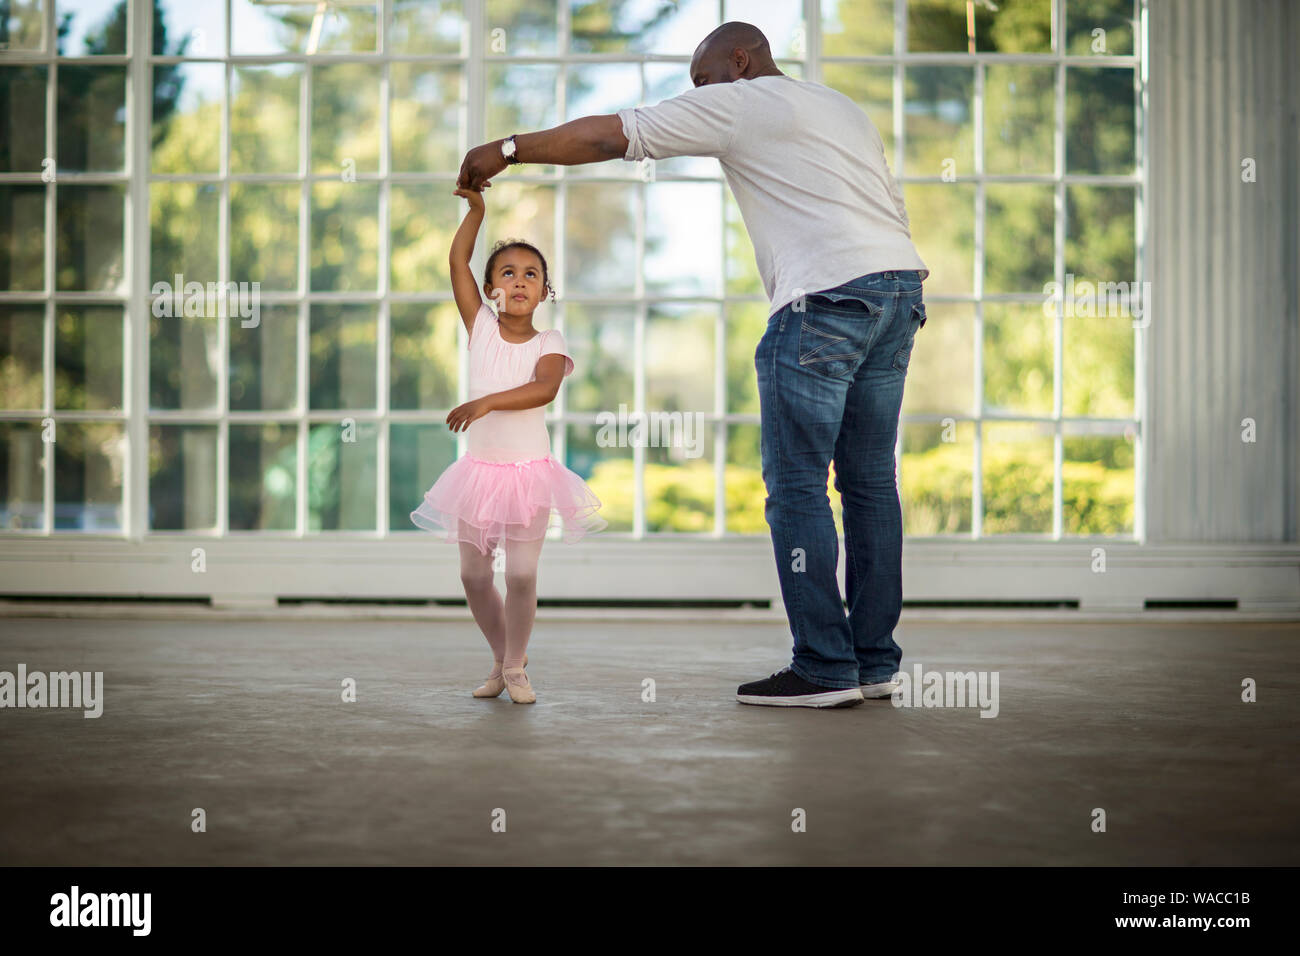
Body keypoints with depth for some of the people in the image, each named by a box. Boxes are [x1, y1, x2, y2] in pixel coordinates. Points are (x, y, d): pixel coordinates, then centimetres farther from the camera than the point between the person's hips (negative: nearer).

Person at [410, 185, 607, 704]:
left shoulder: (549, 342, -3)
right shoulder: (481, 327, 4)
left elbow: (544, 388, -23)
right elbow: (457, 261, -2)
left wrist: (486, 402, -34)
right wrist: (476, 210, -7)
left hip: (529, 471, -3)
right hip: (480, 469, 3)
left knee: (521, 574, -9)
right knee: (474, 575, 5)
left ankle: (516, 668, 9)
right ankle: (501, 659, 25)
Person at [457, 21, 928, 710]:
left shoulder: (738, 103, 4)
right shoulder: (841, 108, 28)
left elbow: (609, 136, 2)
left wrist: (507, 149, 10)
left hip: (829, 292, -9)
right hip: (901, 281, 9)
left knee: (796, 484, -5)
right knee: (870, 480, 9)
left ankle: (825, 669, -7)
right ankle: (874, 662, 9)